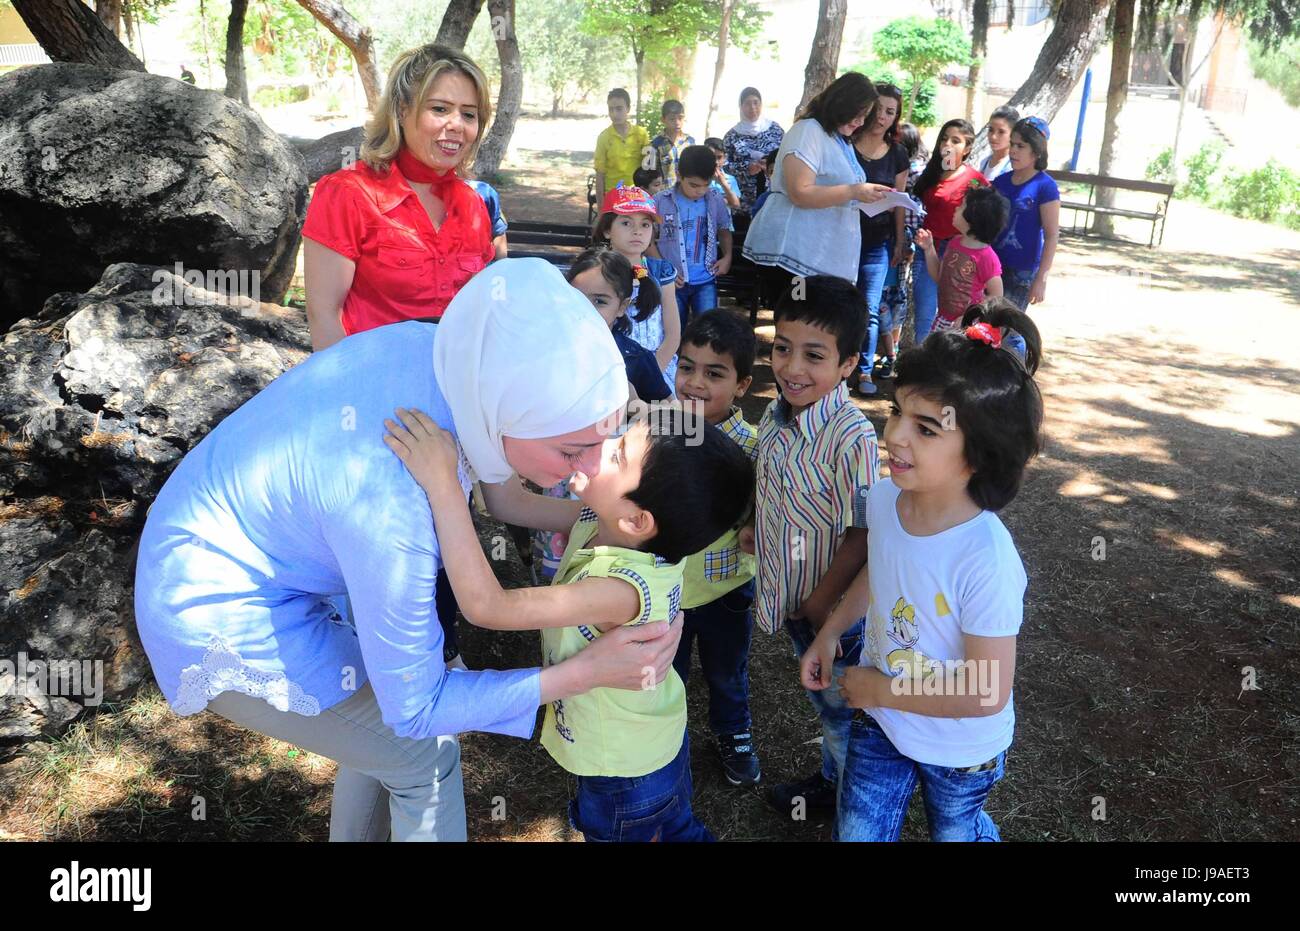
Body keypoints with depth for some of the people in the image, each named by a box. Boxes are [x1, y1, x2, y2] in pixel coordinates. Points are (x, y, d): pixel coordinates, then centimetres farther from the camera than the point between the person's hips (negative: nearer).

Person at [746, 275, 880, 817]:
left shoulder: (852, 439, -30)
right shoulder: (775, 415, -6)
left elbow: (860, 538, -25)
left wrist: (818, 606, -18)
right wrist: (753, 535, 6)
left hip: (832, 608, -7)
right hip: (789, 597, 7)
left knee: (840, 706, 18)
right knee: (822, 697, 28)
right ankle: (830, 781, 52)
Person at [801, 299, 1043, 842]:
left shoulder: (986, 562, -37)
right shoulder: (883, 500, -18)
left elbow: (986, 694, -29)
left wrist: (882, 690, -21)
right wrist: (830, 633, 1)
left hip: (960, 749, -4)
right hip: (879, 720, 4)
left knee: (955, 832, 26)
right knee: (855, 833, 18)